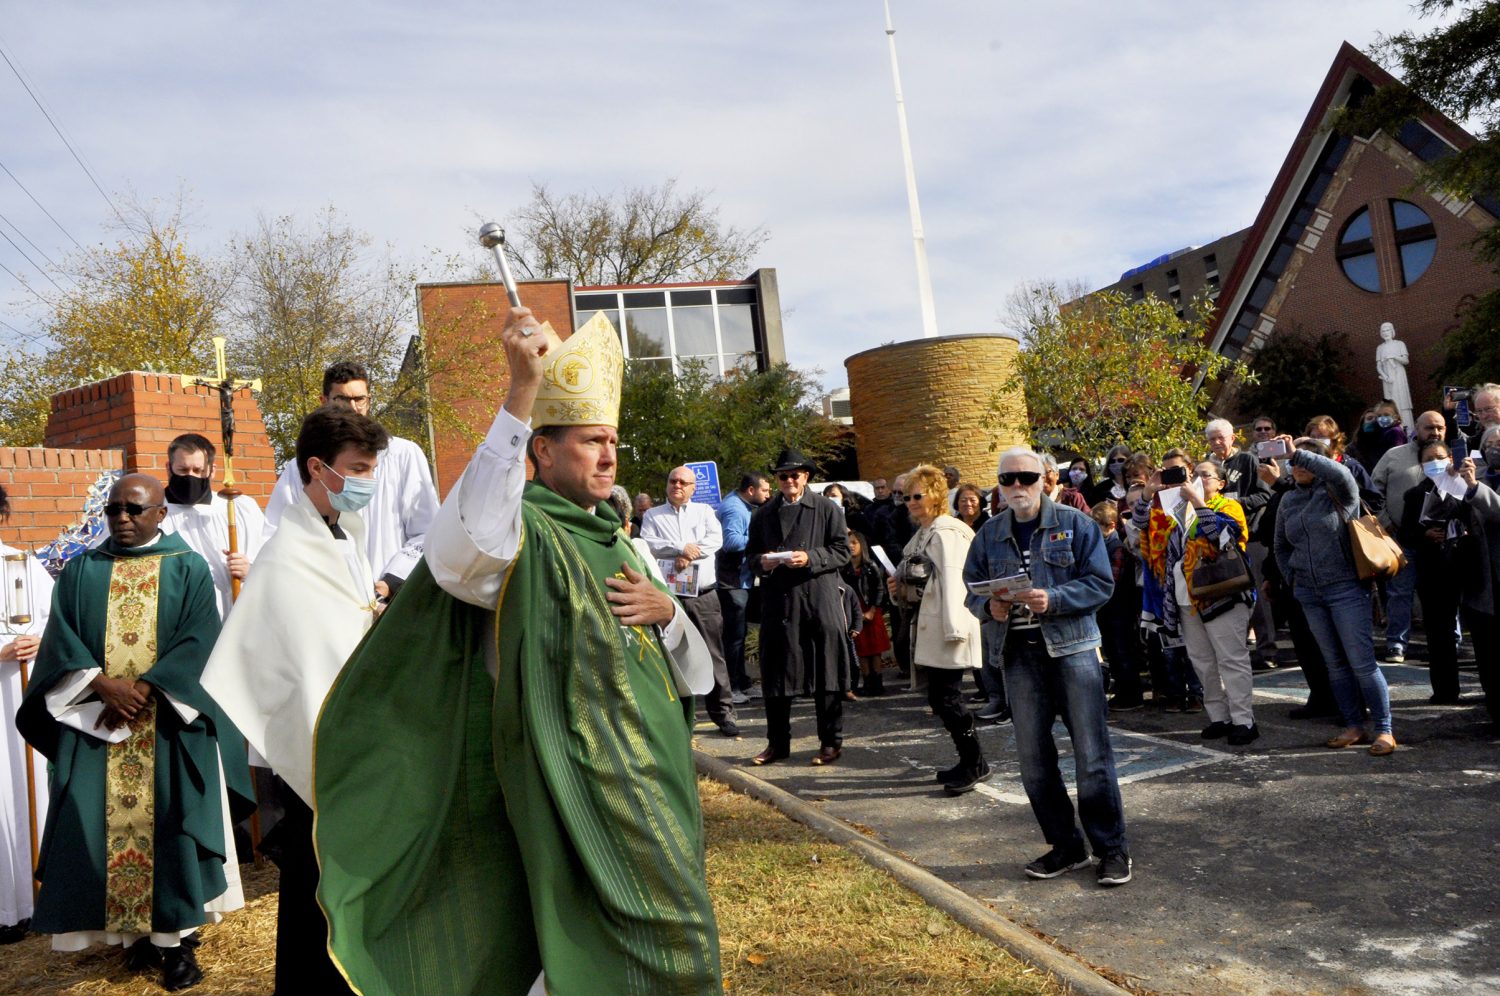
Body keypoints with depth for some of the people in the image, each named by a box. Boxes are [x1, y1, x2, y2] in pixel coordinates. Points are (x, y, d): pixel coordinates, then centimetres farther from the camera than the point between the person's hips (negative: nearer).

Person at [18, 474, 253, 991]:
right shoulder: (80, 571, 10)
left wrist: (143, 689, -16)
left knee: (170, 825, -3)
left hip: (170, 724, -2)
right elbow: (61, 640, 2)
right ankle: (131, 929, 14)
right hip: (95, 723, 3)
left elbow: (198, 641, -6)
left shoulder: (189, 569, 3)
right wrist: (103, 684, -13)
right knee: (102, 824, 2)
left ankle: (176, 935, 5)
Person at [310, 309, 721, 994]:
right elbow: (464, 548, -38)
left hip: (649, 776, 8)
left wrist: (667, 611, -6)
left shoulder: (611, 538, 14)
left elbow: (689, 669, 17)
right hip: (580, 784, -8)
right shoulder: (522, 533, -10)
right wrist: (520, 394, -38)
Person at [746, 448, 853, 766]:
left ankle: (831, 742, 15)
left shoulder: (826, 509, 3)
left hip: (820, 599, -3)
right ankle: (777, 743, 19)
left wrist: (810, 558, -15)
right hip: (777, 600, 3)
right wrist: (761, 562, -6)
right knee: (775, 675, 6)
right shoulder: (764, 513, 13)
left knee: (826, 673, 2)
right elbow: (750, 552, 16)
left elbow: (842, 550, -2)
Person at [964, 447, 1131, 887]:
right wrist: (989, 606, -10)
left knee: (1091, 753, -2)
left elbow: (1100, 583, -5)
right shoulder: (989, 534, 10)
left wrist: (1053, 600, -20)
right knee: (1033, 758, 8)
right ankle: (1066, 846, 23)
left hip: (1072, 647, -4)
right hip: (1019, 653, 4)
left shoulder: (1075, 524, -1)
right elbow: (972, 589, 12)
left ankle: (1112, 849, 13)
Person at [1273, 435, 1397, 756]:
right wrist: (1291, 578, 13)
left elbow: (1340, 472, -31)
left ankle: (1383, 729, 1)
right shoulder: (1288, 501, 12)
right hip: (1309, 594, 6)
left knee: (1362, 662, -7)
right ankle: (1354, 726, 17)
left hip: (1346, 588, -6)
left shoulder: (1336, 492, -5)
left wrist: (1297, 453, -30)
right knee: (1335, 663, 10)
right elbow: (1281, 545, 23)